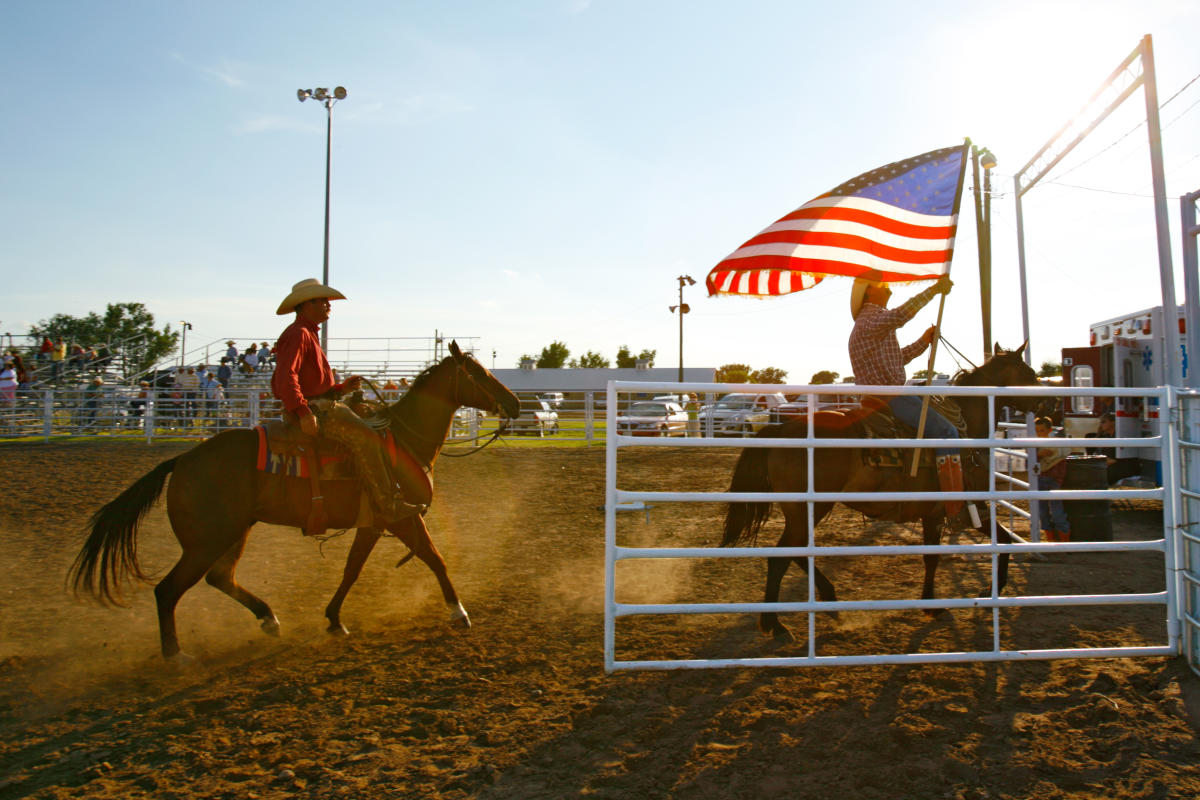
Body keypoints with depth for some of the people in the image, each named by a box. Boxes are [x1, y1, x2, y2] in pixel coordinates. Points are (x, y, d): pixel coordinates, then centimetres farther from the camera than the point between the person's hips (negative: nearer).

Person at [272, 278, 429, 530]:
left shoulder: (310, 334, 24)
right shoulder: (298, 334, -9)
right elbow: (285, 377, -22)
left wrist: (341, 387, 15)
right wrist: (303, 412, -29)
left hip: (323, 404, 11)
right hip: (311, 408, -11)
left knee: (371, 422, 9)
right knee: (364, 437, -25)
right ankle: (388, 508, -26)